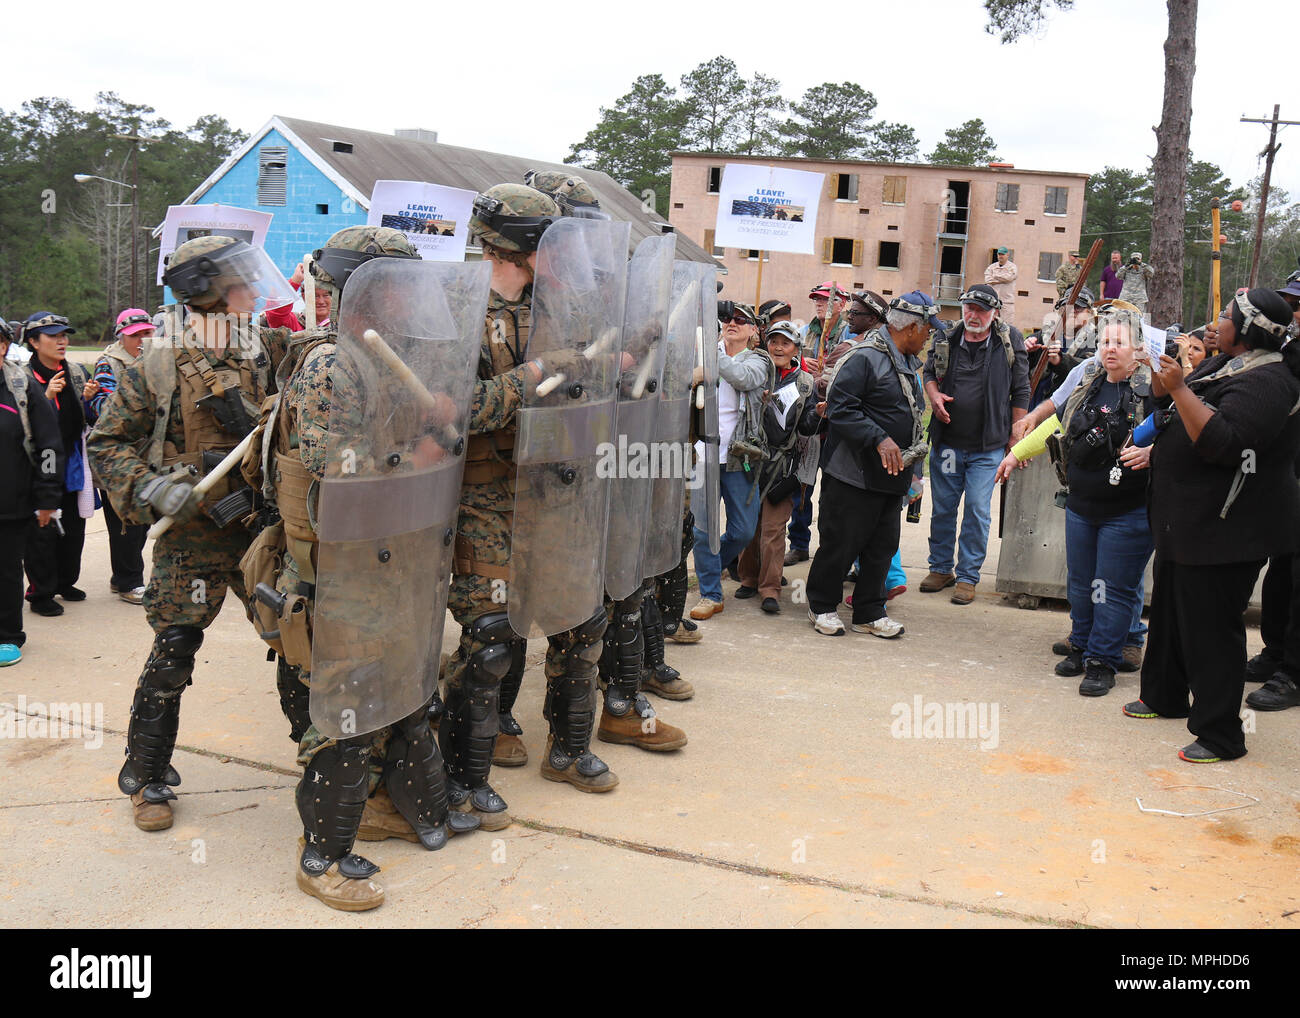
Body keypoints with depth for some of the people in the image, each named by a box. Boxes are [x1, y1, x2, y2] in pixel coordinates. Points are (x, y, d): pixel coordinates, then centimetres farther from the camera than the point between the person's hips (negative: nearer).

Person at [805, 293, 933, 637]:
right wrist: (879, 439, -26)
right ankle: (822, 606, 18)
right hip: (855, 475, -9)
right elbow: (840, 409, -21)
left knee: (883, 545, 10)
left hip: (891, 477, 9)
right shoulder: (864, 358, -15)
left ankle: (869, 613, 21)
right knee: (842, 542, 1)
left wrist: (908, 466, 21)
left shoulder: (904, 363, 16)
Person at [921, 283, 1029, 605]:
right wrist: (934, 395, -3)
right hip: (946, 442, 3)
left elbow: (1021, 392, 1)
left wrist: (1015, 437, -1)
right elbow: (929, 373, 19)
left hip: (988, 448, -2)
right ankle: (940, 568, 26)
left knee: (977, 511, -2)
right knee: (942, 507, 11)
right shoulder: (947, 340, 1)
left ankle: (967, 576, 10)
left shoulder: (1009, 341, -3)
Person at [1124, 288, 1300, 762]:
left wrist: (1179, 388, -30)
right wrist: (1166, 384, 7)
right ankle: (1165, 696, 39)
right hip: (1187, 522, 11)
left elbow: (1220, 442, -33)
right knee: (1170, 611, 22)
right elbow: (1190, 419, 24)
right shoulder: (1226, 364, 11)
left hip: (1225, 530, -11)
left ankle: (1220, 736, 6)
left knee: (1210, 626, -5)